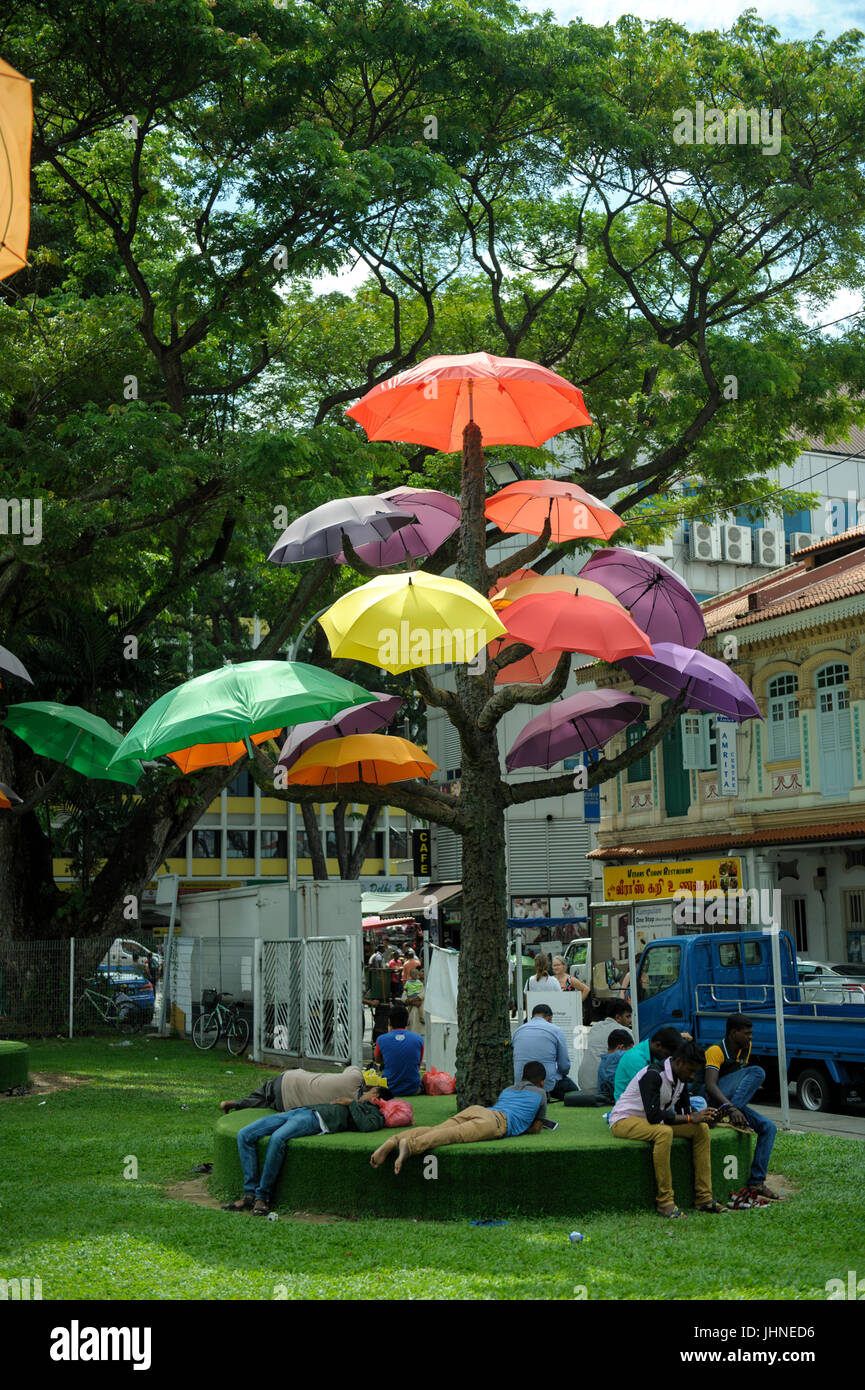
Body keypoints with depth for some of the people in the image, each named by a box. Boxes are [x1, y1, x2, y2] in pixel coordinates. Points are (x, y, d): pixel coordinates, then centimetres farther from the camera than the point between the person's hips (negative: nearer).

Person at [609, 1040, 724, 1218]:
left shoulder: (681, 1078, 1)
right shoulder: (653, 1075, -26)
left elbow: (684, 1111, 10)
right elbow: (653, 1115, -33)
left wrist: (703, 1118, -10)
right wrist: (691, 1118, -29)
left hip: (655, 1123, 9)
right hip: (624, 1120, -9)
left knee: (701, 1129, -8)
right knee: (664, 1132, -38)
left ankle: (704, 1197, -8)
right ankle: (665, 1201, -30)